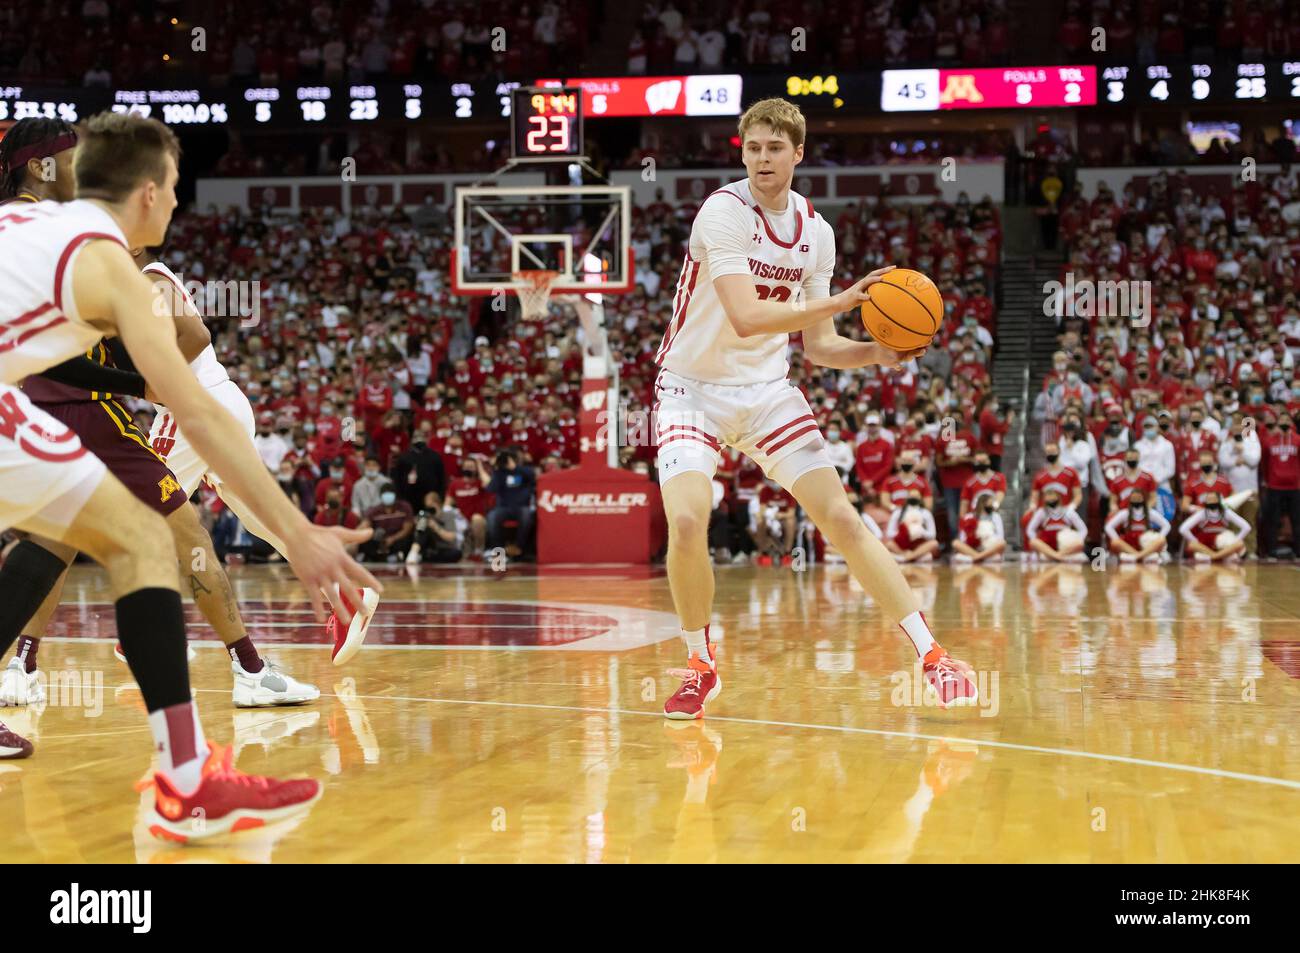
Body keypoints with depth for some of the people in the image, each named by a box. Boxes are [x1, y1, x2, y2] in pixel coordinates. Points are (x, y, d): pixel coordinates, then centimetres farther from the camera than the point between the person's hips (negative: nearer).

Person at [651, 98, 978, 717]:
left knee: (841, 517, -4)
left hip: (766, 388, 4)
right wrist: (843, 300, -34)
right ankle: (701, 665, 2)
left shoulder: (815, 231, 1)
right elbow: (745, 317, -31)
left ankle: (930, 656, 2)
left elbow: (818, 346, 6)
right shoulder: (723, 212, -18)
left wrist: (879, 352, -14)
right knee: (687, 523, -23)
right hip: (693, 387, -4)